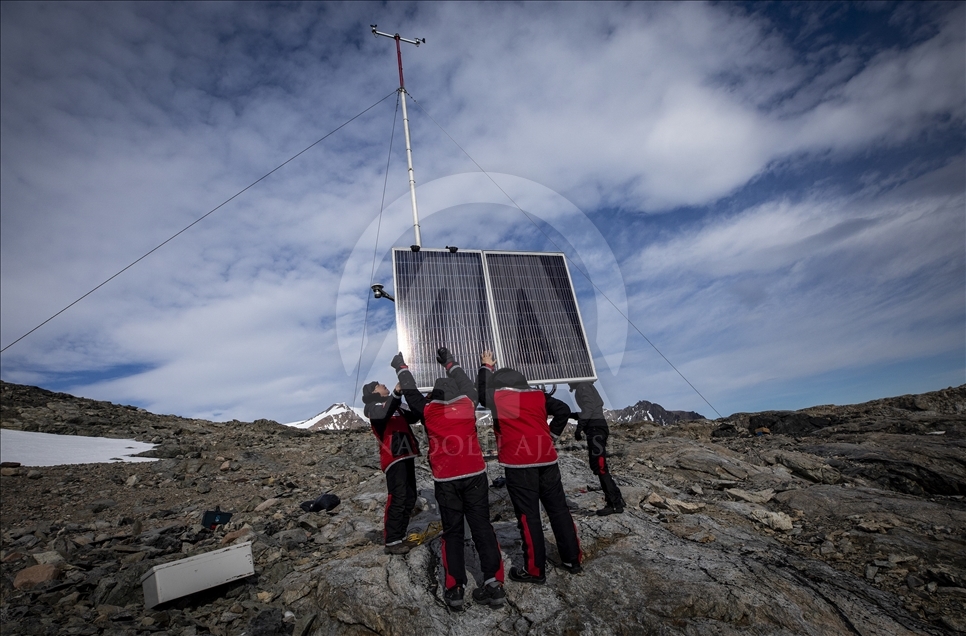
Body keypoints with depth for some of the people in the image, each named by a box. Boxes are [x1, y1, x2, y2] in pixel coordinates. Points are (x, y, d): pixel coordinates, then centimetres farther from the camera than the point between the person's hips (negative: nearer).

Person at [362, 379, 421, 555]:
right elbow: (383, 415, -27)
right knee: (397, 499, -11)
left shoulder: (393, 405, 23)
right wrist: (396, 394, -39)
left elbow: (413, 417, 26)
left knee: (409, 498, 10)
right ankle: (391, 541, -4)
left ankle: (399, 537, 19)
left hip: (406, 456, 9)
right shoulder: (373, 406, -2)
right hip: (394, 458, -9)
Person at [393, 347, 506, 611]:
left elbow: (411, 392, 14)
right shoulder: (468, 404, 4)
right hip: (475, 475, 1)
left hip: (446, 480, -1)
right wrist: (449, 362, 37)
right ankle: (493, 582, 5)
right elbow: (466, 384, 23)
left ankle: (454, 588, 11)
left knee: (452, 532, 11)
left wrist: (401, 367, 29)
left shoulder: (429, 410, -1)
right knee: (482, 527, 8)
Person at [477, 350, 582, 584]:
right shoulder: (538, 395, 9)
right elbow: (564, 410, 7)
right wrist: (552, 432, 14)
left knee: (528, 515, 3)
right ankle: (573, 559, 25)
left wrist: (486, 367, 31)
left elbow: (482, 392, 20)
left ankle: (535, 570, 12)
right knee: (558, 509, 14)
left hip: (518, 463, -4)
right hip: (546, 458, 5)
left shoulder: (496, 396, 0)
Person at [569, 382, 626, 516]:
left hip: (595, 427, -10)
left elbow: (589, 406, -18)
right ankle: (614, 500, 15)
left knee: (600, 467, -9)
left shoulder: (582, 386, -7)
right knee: (597, 465, 12)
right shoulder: (587, 386, 21)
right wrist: (573, 415, 23)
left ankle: (615, 503, -7)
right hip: (597, 426, 10)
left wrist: (579, 427, -19)